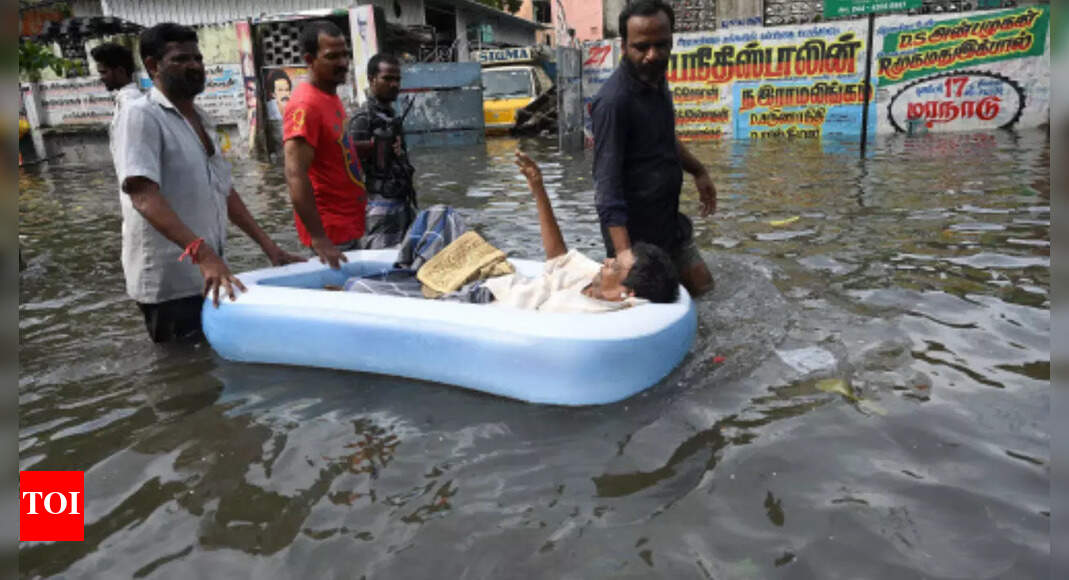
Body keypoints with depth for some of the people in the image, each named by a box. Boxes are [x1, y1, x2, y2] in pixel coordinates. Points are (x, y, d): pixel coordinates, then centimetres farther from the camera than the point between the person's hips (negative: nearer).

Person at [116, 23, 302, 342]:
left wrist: (269, 246, 9)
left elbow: (224, 191, 17)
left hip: (208, 275, 8)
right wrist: (202, 252, -36)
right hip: (171, 282, -8)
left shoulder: (201, 119, 14)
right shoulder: (141, 116, -11)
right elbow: (144, 196, -24)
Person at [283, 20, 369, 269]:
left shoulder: (331, 96, 9)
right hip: (330, 230, -9)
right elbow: (295, 175, -26)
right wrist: (319, 239, -29)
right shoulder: (305, 105, -19)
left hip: (348, 226, 9)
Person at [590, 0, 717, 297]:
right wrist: (622, 249, -36)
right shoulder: (613, 101, -25)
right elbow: (607, 180, -29)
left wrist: (698, 171, 22)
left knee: (700, 285, 19)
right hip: (634, 230, -8)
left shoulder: (657, 80, 2)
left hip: (670, 221, 8)